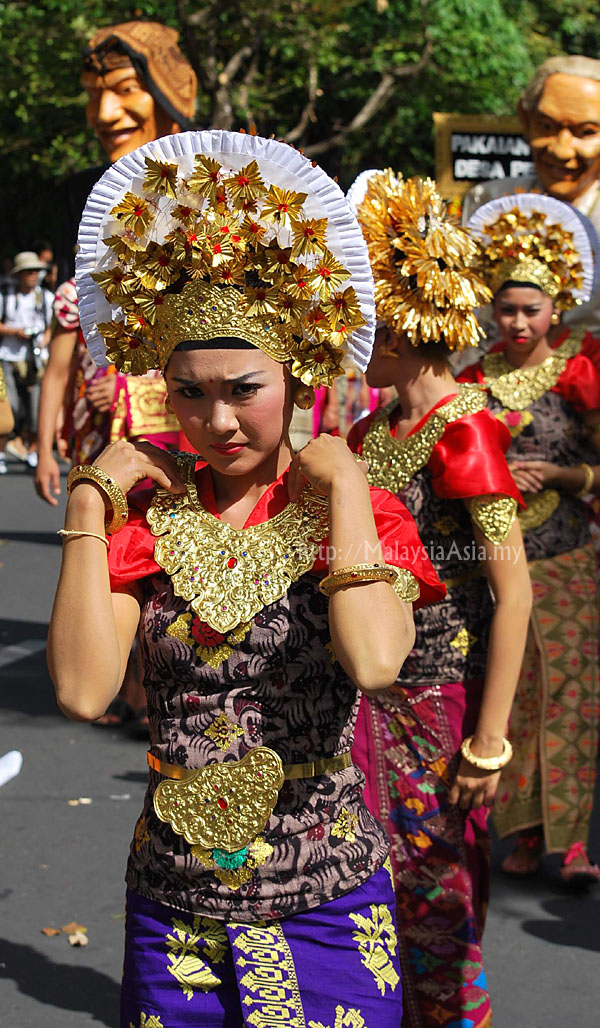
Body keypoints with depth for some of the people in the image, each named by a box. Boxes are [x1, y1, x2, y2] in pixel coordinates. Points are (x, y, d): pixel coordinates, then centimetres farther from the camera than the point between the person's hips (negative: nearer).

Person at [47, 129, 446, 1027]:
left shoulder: (354, 511, -6)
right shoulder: (151, 509, 1)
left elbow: (374, 660, -28)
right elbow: (82, 690, -14)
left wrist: (342, 483, -19)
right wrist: (88, 506, -13)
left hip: (322, 908, -2)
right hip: (172, 909, 2)